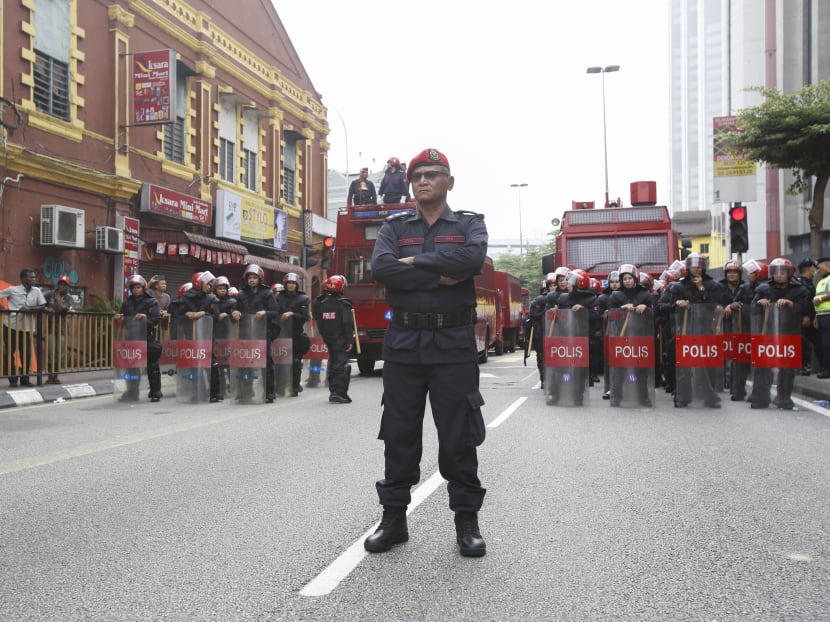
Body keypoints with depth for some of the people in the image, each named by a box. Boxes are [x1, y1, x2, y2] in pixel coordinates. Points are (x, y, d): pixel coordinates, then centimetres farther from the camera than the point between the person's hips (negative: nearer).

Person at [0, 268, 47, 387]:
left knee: (27, 354, 0)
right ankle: (13, 378, 14)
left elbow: (43, 306, -4)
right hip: (10, 326, -2)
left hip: (26, 328, 2)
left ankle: (24, 378, 15)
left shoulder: (37, 291, 1)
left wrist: (29, 308, -17)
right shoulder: (12, 290, -6)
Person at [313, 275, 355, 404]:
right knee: (342, 366, -6)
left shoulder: (321, 304, 6)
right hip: (341, 340, -6)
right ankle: (339, 394, -13)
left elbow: (319, 322, 11)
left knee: (333, 364, 17)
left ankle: (333, 392, 21)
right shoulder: (343, 304, -12)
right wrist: (350, 340, -11)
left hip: (328, 340, 7)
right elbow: (347, 324, -16)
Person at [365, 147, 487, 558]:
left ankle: (466, 521, 15)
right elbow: (381, 268, -10)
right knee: (399, 434, 7)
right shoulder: (395, 227, 12)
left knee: (459, 435, 2)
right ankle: (393, 518, 20)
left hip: (453, 343, -2)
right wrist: (440, 277, -13)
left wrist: (416, 262, -11)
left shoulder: (470, 224, 8)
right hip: (403, 342, 2)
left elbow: (472, 259, -16)